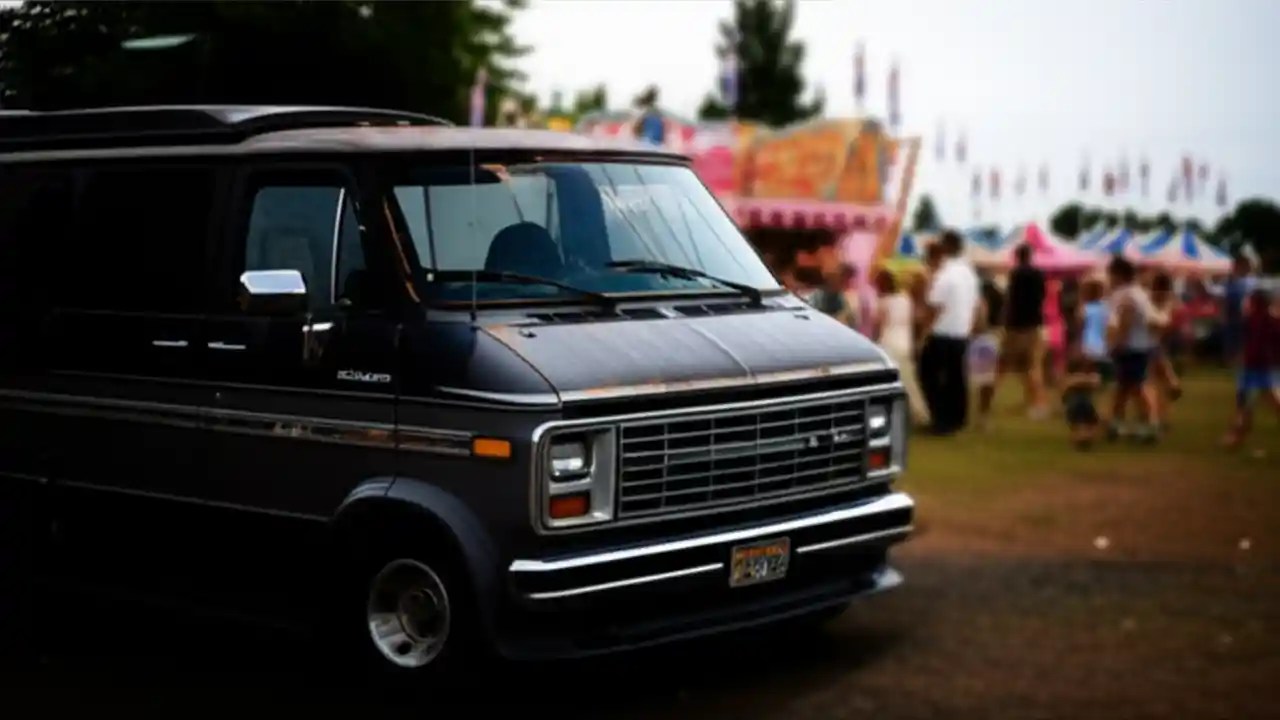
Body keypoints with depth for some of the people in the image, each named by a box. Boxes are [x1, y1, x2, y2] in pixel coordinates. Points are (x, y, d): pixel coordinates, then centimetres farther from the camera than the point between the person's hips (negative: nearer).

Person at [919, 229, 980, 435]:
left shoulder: (944, 275, -17)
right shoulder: (969, 273, 9)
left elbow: (935, 309, -19)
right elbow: (975, 304, 13)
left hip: (942, 334, -8)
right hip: (962, 333, 8)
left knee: (929, 374, 1)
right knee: (956, 376, 12)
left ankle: (942, 420, -4)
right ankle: (957, 419, 15)